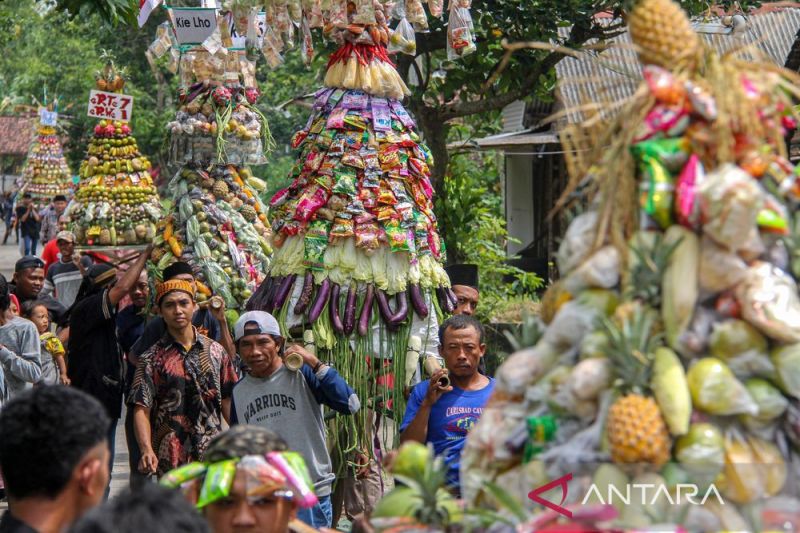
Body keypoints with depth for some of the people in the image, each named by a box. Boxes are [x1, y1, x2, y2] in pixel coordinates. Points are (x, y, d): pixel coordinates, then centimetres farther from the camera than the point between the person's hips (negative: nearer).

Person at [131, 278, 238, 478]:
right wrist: (147, 450, -23)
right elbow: (142, 409, -8)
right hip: (171, 461, -2)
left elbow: (228, 400, 12)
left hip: (214, 456, 3)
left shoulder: (215, 351, 8)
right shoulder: (152, 359, -1)